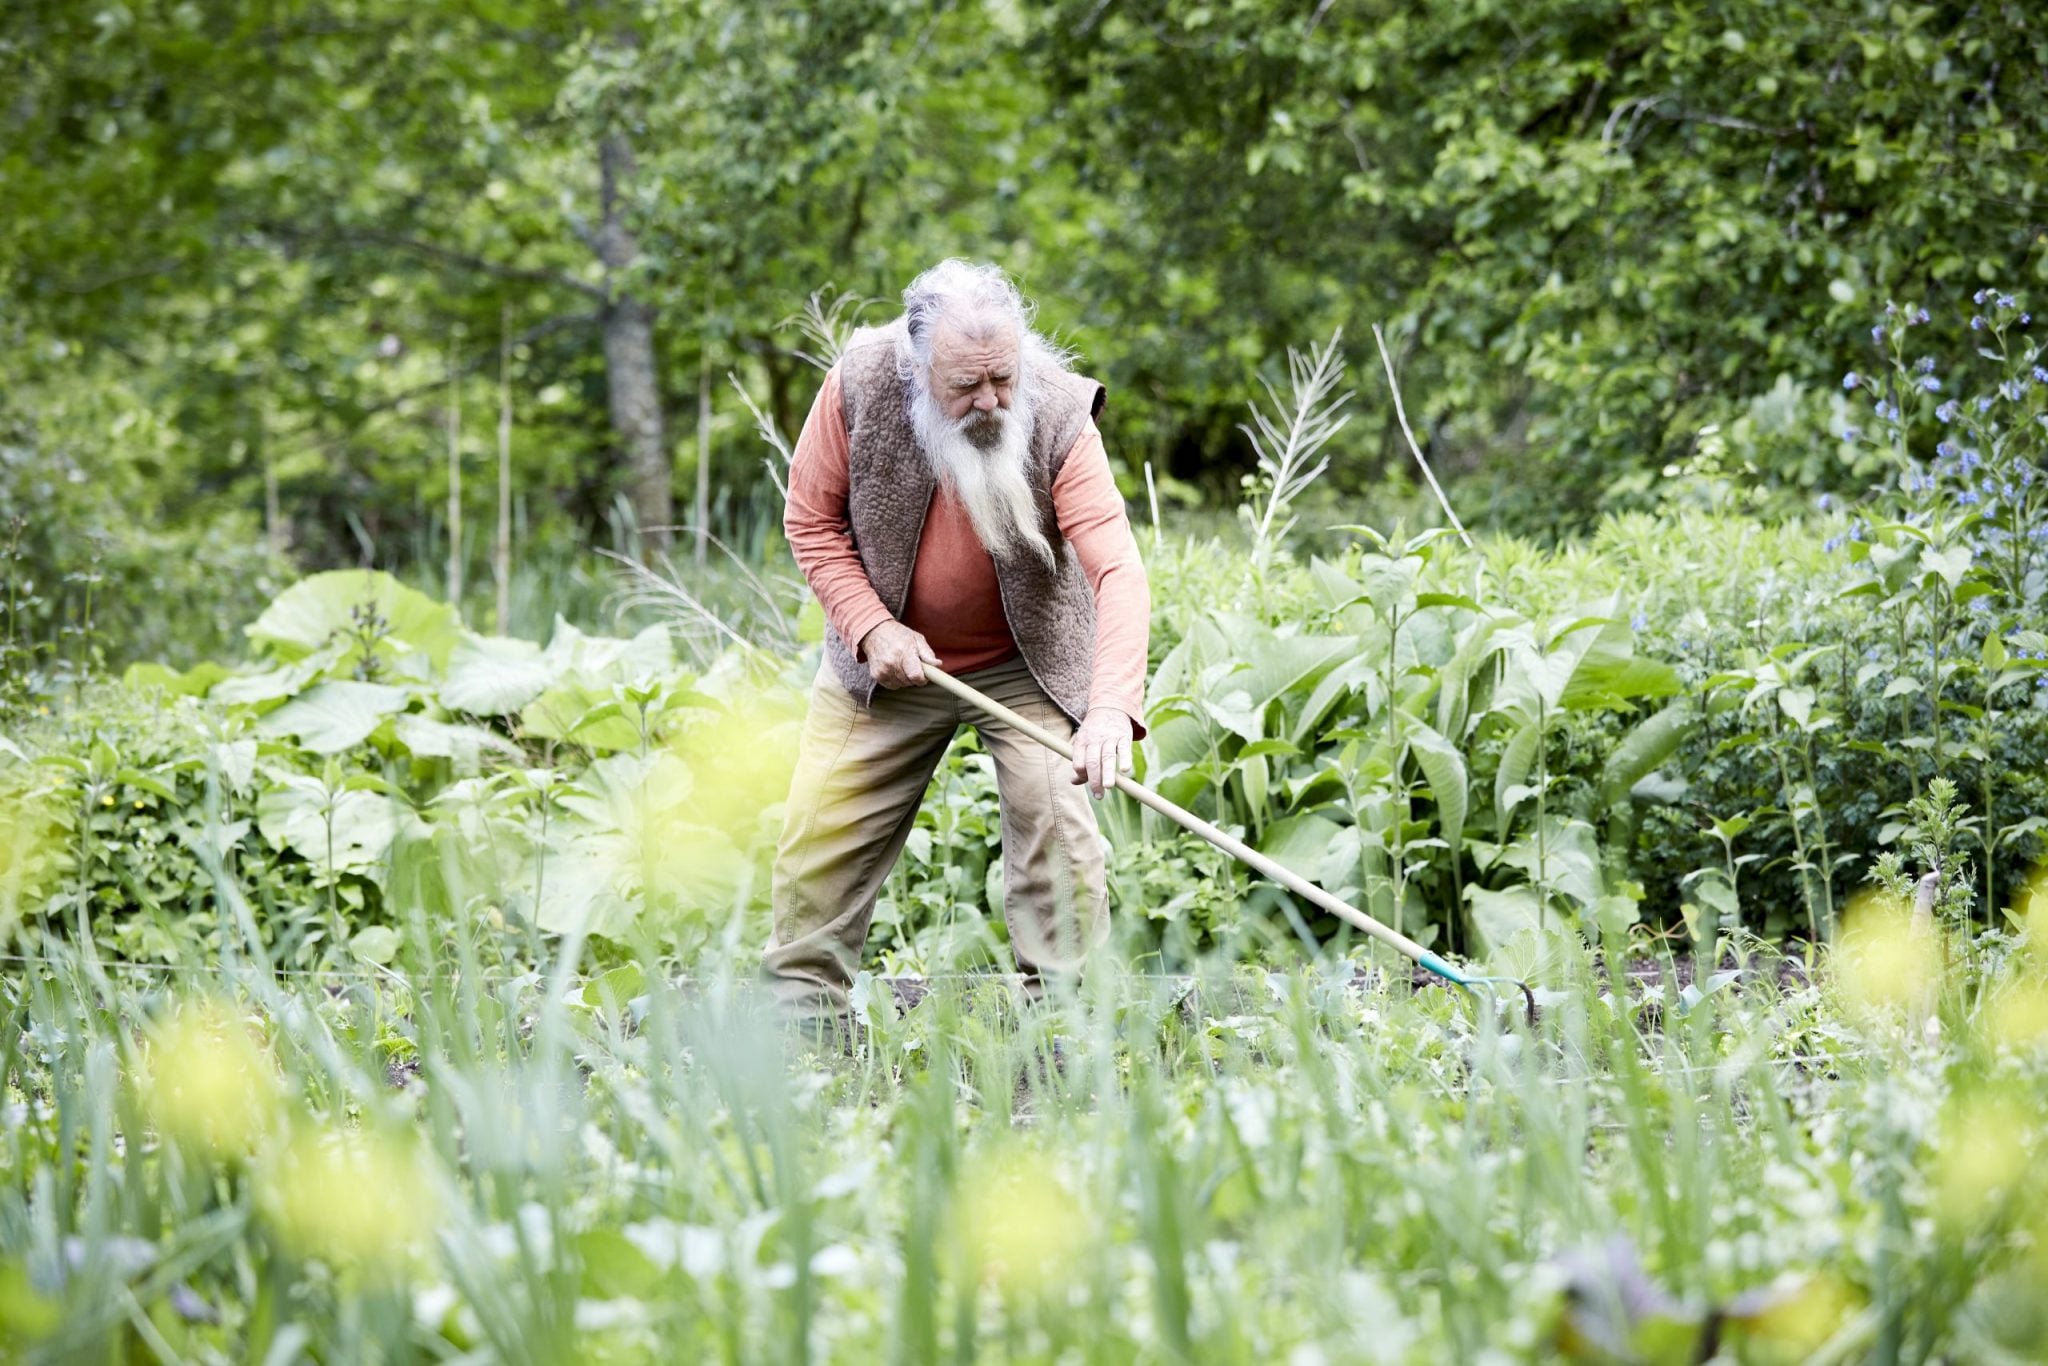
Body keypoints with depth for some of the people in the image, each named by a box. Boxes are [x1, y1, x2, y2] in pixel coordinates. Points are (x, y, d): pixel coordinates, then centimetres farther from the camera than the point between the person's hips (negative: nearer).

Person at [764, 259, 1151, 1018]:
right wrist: (872, 626, -20)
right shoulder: (859, 384, -22)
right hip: (888, 658, 2)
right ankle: (798, 1009, 19)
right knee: (822, 831, 4)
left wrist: (1111, 705, -50)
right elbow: (812, 521, -8)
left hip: (1028, 664, -2)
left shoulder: (1057, 415, -28)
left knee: (1055, 823, -12)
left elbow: (1117, 568, -36)